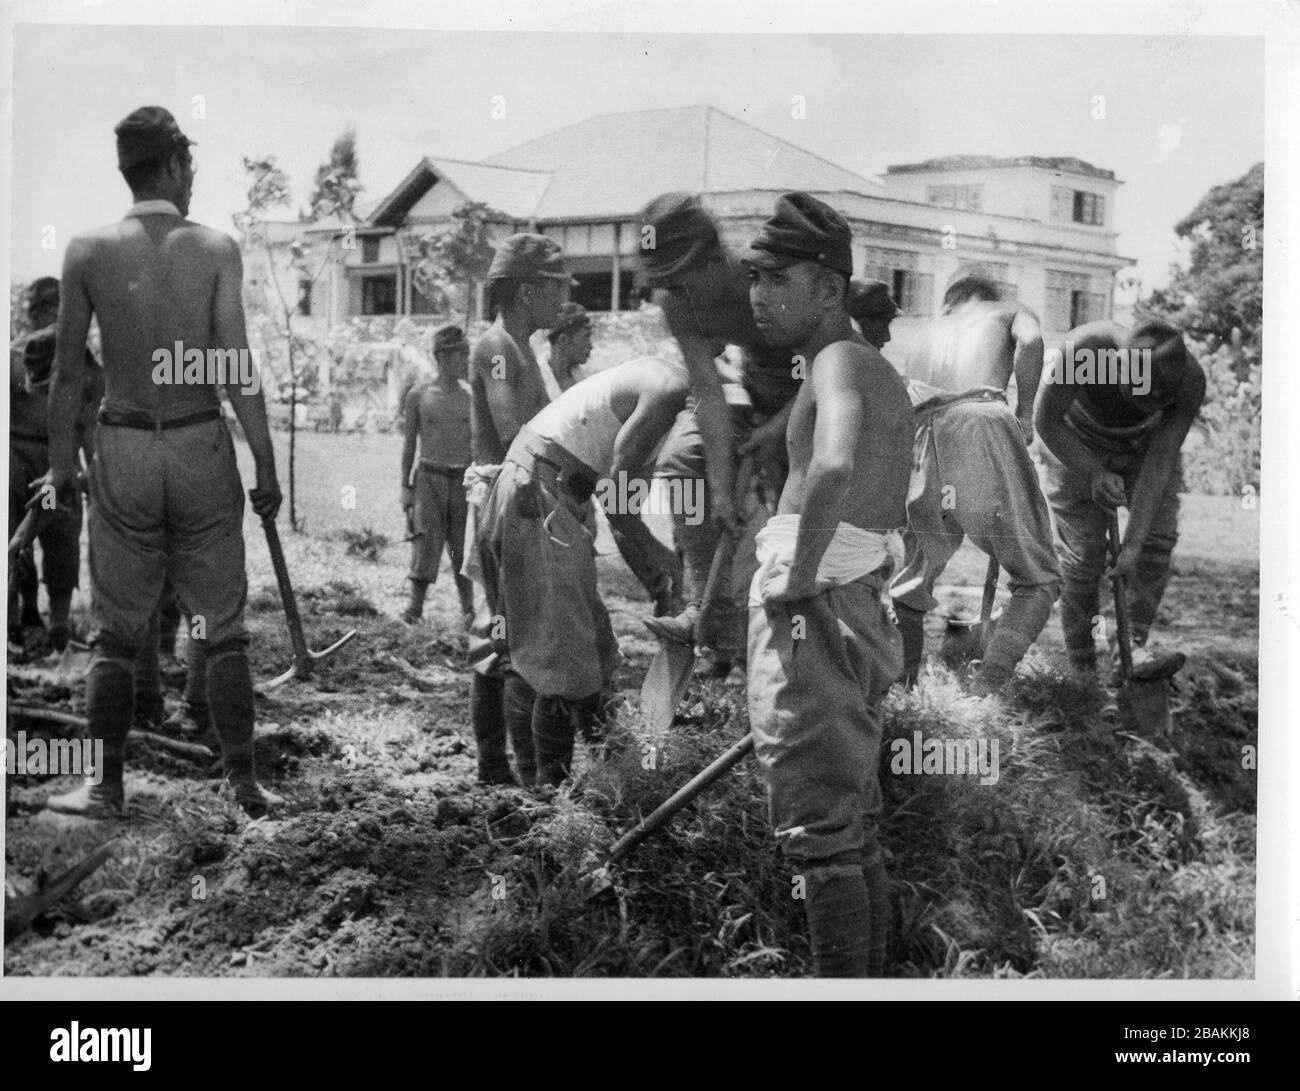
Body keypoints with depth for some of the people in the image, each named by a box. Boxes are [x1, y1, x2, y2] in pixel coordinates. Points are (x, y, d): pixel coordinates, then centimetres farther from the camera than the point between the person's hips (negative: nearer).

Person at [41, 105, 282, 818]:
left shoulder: (87, 252, -2)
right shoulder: (215, 249, -5)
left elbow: (68, 372, 0)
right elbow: (235, 368, -9)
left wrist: (58, 465, 9)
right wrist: (266, 465, -4)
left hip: (122, 451, 1)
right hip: (201, 446, -1)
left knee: (116, 631, 11)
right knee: (223, 628, 9)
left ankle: (106, 786, 13)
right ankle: (243, 782, 12)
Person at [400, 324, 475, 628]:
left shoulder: (471, 396, 3)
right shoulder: (419, 395, 0)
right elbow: (409, 444, 6)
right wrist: (405, 486, 4)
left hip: (463, 479, 2)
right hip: (430, 477, -1)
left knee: (463, 546, 5)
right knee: (426, 544, -4)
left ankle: (468, 610, 16)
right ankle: (414, 609, 4)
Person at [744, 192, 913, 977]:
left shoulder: (840, 361, -10)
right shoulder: (884, 374, 20)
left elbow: (833, 468, -32)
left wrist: (798, 576, -22)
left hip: (812, 607, -10)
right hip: (866, 608, 10)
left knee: (819, 828, -6)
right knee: (856, 827, 17)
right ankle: (874, 978, 27)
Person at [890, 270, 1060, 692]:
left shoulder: (923, 335, 37)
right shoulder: (1011, 311, 25)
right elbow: (1030, 340, 0)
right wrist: (1025, 411, 10)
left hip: (920, 442, 4)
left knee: (910, 582, 21)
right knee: (1038, 579, 3)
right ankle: (989, 680, -16)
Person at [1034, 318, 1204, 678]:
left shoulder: (1191, 380, -34)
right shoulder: (1083, 348, -41)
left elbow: (1160, 461, -28)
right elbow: (1046, 420, -25)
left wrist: (1132, 544, -31)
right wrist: (1094, 473, -35)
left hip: (1144, 445, 2)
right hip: (1076, 445, -2)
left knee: (1159, 534, -17)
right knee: (1083, 551, -8)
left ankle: (1134, 647, -11)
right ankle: (1082, 667, 6)